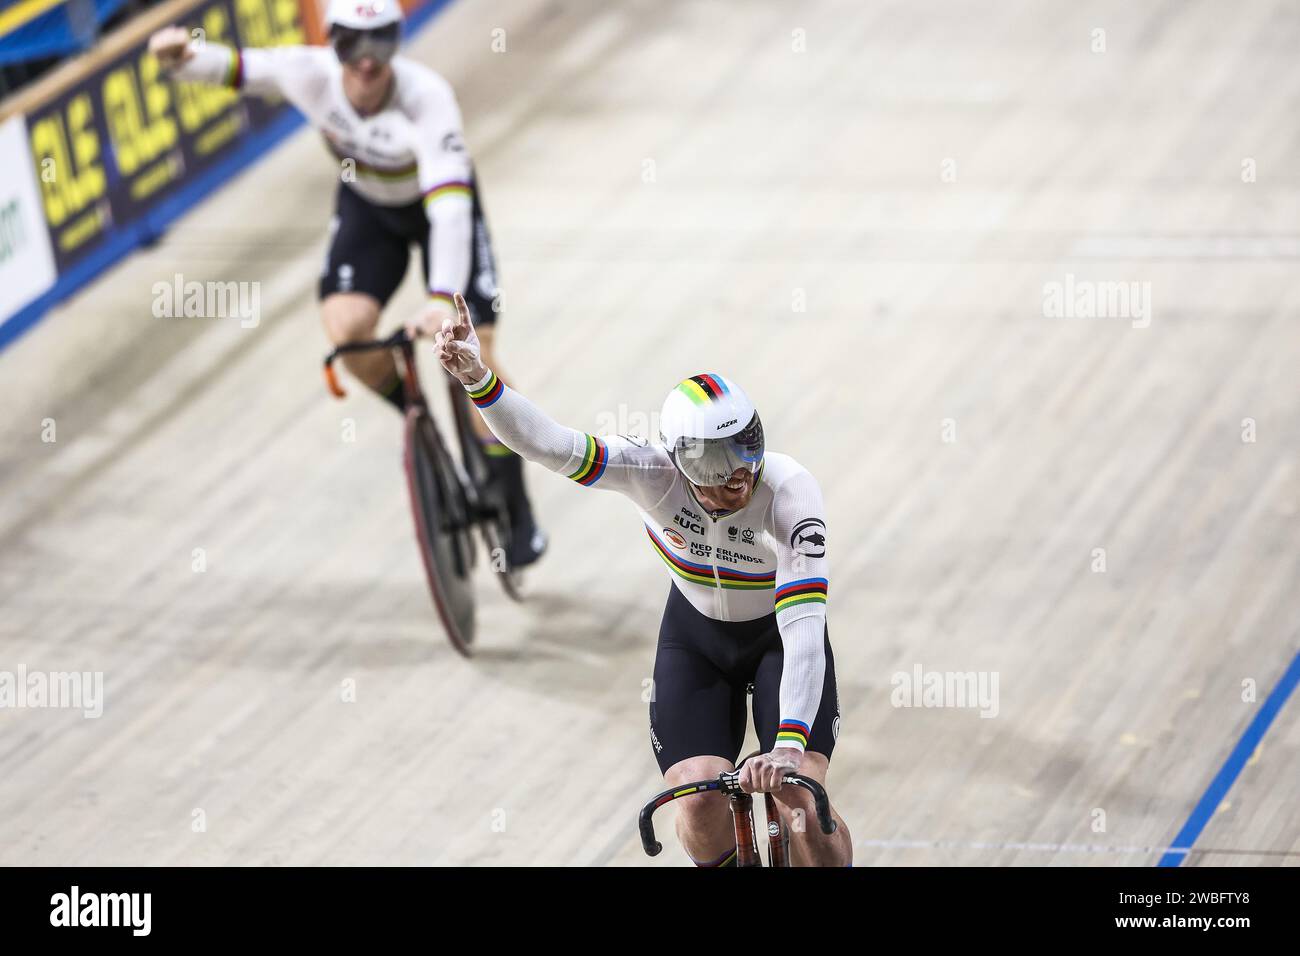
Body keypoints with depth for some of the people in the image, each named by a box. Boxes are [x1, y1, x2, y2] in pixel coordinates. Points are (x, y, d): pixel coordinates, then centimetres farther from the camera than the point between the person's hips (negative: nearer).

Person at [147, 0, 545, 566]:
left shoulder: (426, 96, -39)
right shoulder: (312, 74, -28)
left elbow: (449, 204, -47)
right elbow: (235, 68, -15)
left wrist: (443, 300, -58)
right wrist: (182, 57, -39)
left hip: (440, 208, -3)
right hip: (366, 207, 3)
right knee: (346, 328, -22)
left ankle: (518, 513, 5)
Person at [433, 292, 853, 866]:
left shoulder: (789, 491, -35)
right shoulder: (655, 473, -29)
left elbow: (804, 630, -42)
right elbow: (544, 444, -39)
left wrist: (790, 745, -53)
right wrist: (478, 378, -57)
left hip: (777, 639, -2)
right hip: (695, 637, 2)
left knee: (799, 802, -19)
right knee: (700, 809, -14)